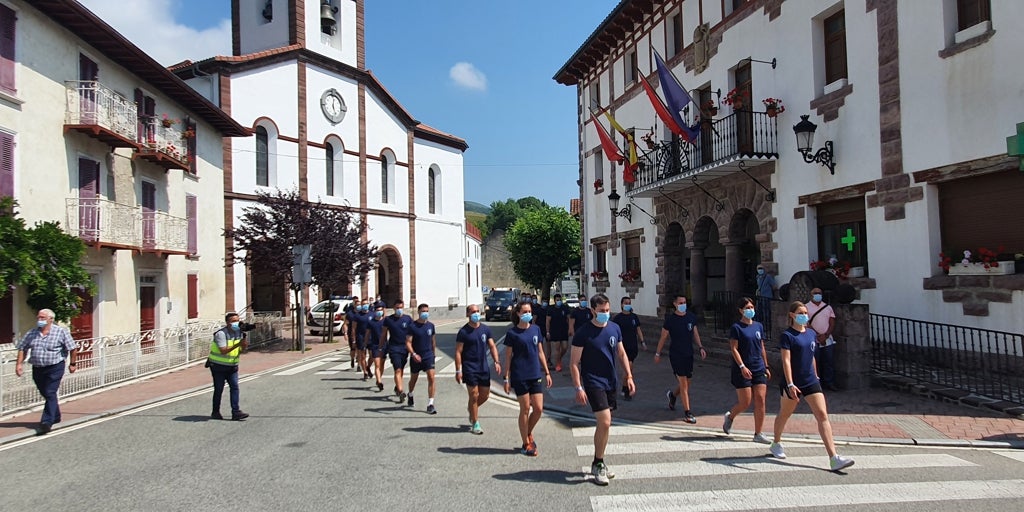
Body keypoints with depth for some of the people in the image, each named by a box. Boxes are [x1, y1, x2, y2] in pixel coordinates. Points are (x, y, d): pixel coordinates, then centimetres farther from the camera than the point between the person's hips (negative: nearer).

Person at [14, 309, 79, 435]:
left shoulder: (61, 332, -6)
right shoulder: (31, 333, 8)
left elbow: (73, 348, -3)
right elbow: (22, 348, 12)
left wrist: (72, 363, 0)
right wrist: (19, 364, 1)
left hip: (55, 368, -6)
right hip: (37, 369, 6)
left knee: (50, 394, -11)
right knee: (45, 394, 15)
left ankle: (46, 422, -12)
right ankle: (55, 417, 31)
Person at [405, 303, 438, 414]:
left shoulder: (430, 326, 3)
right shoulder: (412, 326, -9)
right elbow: (408, 343, -12)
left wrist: (434, 354, 17)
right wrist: (413, 354, -26)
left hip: (428, 356, 2)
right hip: (416, 358, -2)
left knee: (431, 378, -12)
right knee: (414, 379, 16)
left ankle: (430, 405, -10)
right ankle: (410, 395, 47)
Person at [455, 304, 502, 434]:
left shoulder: (485, 329, 7)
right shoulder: (463, 332, -7)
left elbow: (492, 346, 10)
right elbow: (458, 352, -8)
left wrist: (496, 362, -3)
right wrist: (458, 371, -12)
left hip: (484, 367, 5)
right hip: (470, 368, -5)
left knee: (485, 395, 9)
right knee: (474, 395, -3)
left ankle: (472, 409, 38)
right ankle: (475, 424, 10)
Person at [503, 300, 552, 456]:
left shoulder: (535, 329, 7)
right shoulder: (512, 333, -5)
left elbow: (540, 352, 14)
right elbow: (508, 357, -3)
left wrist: (547, 372, 12)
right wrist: (506, 379, -6)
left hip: (535, 375, 4)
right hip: (519, 377, -4)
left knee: (538, 409, 1)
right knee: (525, 409, 2)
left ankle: (528, 433, 28)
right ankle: (526, 444, 16)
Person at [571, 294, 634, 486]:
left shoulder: (615, 328, 6)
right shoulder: (583, 332, -11)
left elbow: (622, 354, 16)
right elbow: (574, 362, -10)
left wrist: (629, 377, 7)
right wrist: (578, 388, -15)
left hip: (611, 382, 6)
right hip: (593, 382, -6)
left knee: (603, 424, 13)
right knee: (605, 423, -13)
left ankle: (598, 463, 27)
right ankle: (598, 465, 3)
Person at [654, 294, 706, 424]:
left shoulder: (691, 317, 5)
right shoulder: (670, 319, -8)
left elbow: (695, 333, 16)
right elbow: (663, 337, -1)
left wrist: (700, 347, 3)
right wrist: (657, 353, 3)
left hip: (689, 355, 5)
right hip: (676, 355, -5)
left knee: (686, 385, 12)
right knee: (684, 384, -8)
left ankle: (672, 395, 42)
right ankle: (687, 413, -2)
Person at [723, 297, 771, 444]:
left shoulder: (759, 326, 11)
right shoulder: (736, 327, -6)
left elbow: (762, 348, 17)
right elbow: (734, 349, -11)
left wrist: (766, 367, 15)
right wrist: (742, 366, -20)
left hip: (759, 369, 5)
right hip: (743, 370, -5)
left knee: (760, 400, -1)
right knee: (745, 402, -2)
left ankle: (758, 434, 7)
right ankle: (730, 416, 29)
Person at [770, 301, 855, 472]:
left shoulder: (812, 334, 7)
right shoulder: (787, 335, -13)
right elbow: (786, 361, -20)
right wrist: (790, 384, -27)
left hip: (811, 382, 5)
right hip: (793, 383, -5)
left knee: (823, 416, -7)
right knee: (784, 414, 14)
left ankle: (834, 458, -11)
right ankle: (776, 444, 39)